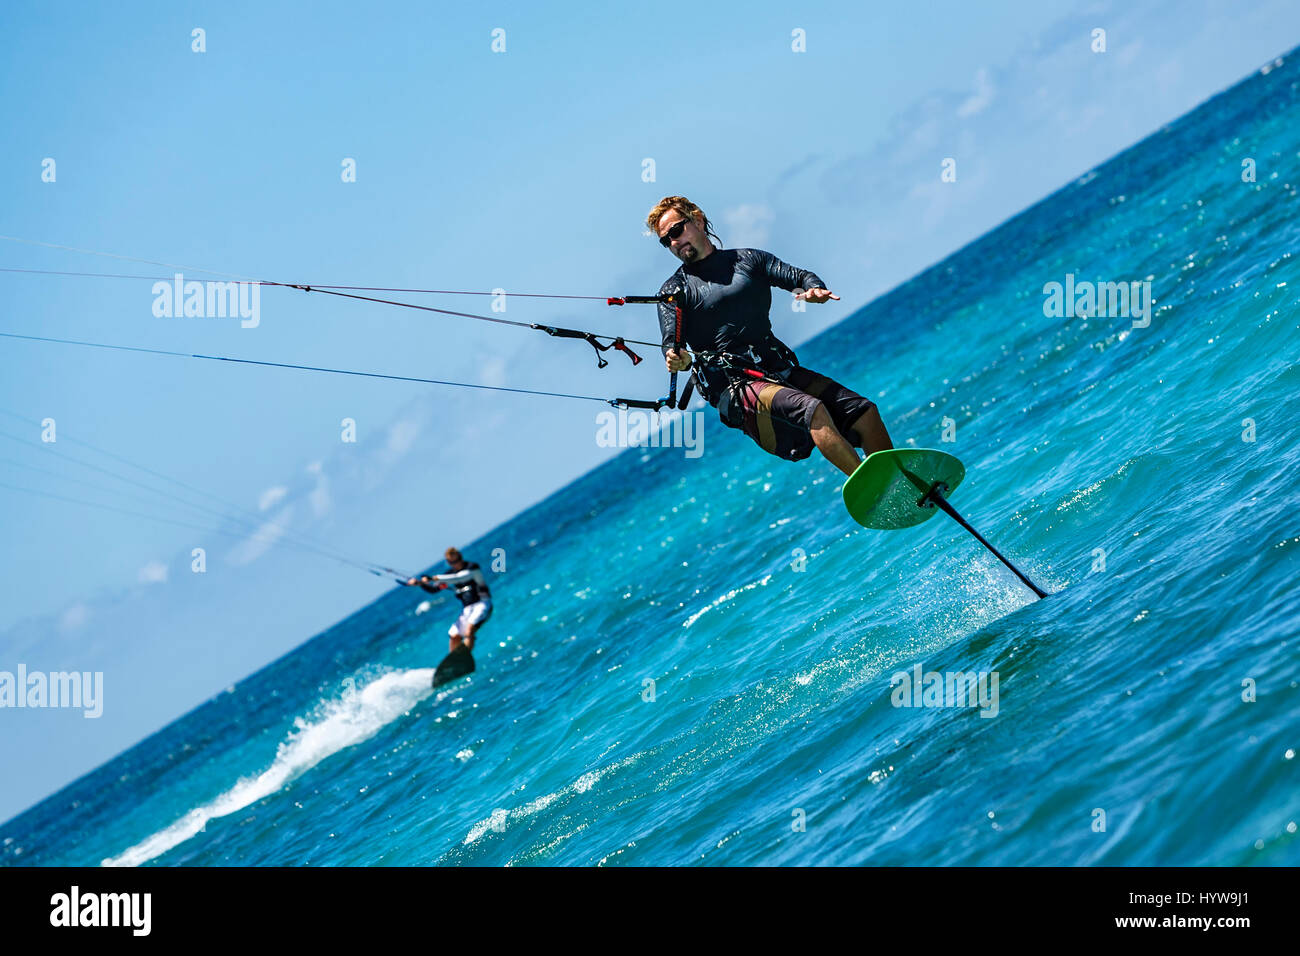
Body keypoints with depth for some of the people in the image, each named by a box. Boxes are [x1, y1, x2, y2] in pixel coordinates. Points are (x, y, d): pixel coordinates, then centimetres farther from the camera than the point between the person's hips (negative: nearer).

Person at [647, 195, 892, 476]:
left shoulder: (748, 260, 18)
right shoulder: (674, 291, 9)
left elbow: (799, 276, 8)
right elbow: (671, 340, -5)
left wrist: (815, 289, -16)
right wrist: (676, 357, -30)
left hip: (781, 368, 5)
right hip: (734, 383, -5)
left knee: (865, 411, -10)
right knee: (812, 410, -30)